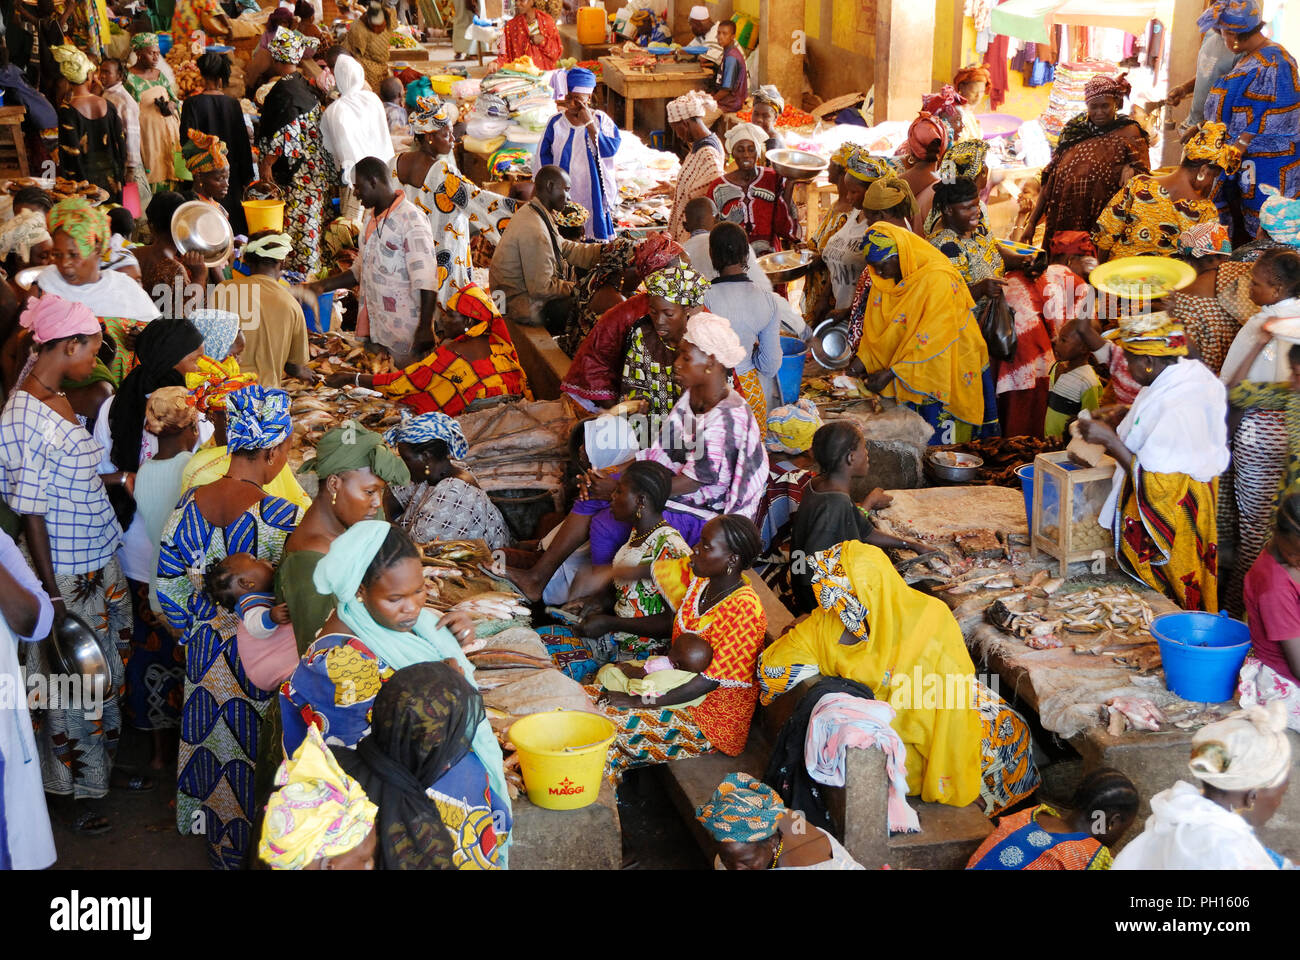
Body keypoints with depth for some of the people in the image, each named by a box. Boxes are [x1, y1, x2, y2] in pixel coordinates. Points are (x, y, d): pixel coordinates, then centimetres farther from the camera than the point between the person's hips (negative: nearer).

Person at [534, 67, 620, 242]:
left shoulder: (601, 119, -1)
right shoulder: (556, 122, 0)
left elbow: (611, 149, -16)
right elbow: (543, 156, 4)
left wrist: (589, 124, -19)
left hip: (594, 192, 0)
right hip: (564, 193, 0)